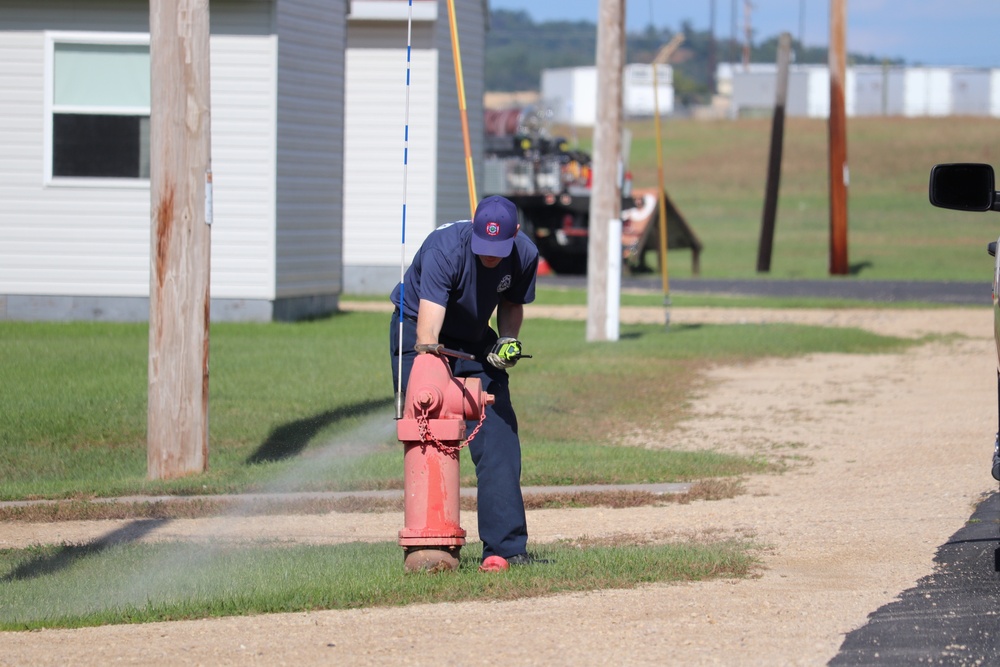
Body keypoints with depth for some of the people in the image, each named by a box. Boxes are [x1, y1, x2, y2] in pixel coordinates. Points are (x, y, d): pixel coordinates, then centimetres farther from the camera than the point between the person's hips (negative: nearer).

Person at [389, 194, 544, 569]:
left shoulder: (524, 256, -16)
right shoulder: (444, 250, -33)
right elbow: (427, 330, -40)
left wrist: (508, 340, -14)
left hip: (476, 341, 4)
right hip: (418, 337, -4)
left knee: (499, 441, -7)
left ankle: (505, 547, -7)